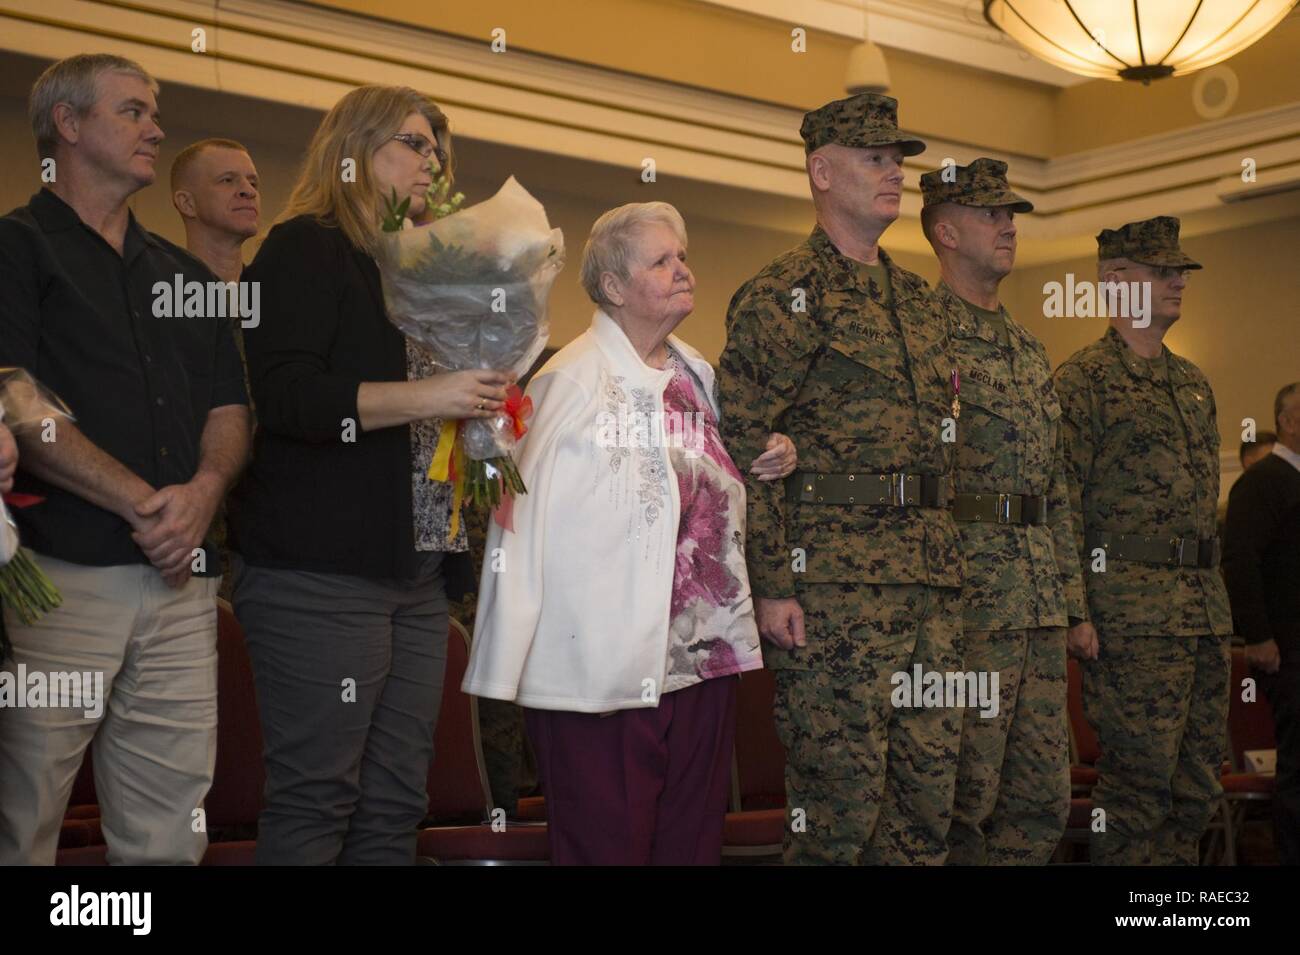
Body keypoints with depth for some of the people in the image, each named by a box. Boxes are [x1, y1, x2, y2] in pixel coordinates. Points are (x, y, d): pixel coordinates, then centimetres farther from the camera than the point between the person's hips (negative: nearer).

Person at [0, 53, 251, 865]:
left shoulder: (186, 275, 23)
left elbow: (230, 411, 18)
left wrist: (205, 489, -5)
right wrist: (144, 503, -13)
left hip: (181, 581, 5)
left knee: (171, 832, 4)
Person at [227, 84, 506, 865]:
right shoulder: (307, 249, -2)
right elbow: (283, 395, -15)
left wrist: (482, 400, 13)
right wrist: (423, 397, -18)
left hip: (418, 568, 8)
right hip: (322, 572, -8)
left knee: (396, 803, 7)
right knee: (316, 800, -5)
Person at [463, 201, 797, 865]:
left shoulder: (696, 374, 12)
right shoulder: (572, 378, -10)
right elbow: (525, 515, -15)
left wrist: (764, 464, 6)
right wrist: (506, 668, -19)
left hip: (704, 659, 7)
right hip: (606, 670, -7)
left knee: (693, 843, 13)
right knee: (608, 847, 0)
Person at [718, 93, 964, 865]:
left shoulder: (923, 302, 19)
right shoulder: (782, 296, -4)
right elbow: (744, 449, -11)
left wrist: (951, 563, 17)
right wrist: (770, 587, -17)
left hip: (934, 580, 7)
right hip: (835, 580, -7)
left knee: (930, 790, 9)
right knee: (840, 800, -4)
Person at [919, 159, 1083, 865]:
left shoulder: (1030, 350, 20)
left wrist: (1073, 599, 17)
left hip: (1042, 602, 8)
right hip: (971, 592, -8)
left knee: (1043, 796, 9)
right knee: (966, 793, -4)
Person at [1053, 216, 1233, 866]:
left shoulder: (1194, 382, 19)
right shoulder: (1081, 380, -6)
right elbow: (1061, 506, -10)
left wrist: (1215, 600, 18)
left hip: (1206, 611, 8)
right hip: (1133, 612, -8)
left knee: (1197, 788, 11)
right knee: (1138, 786, -5)